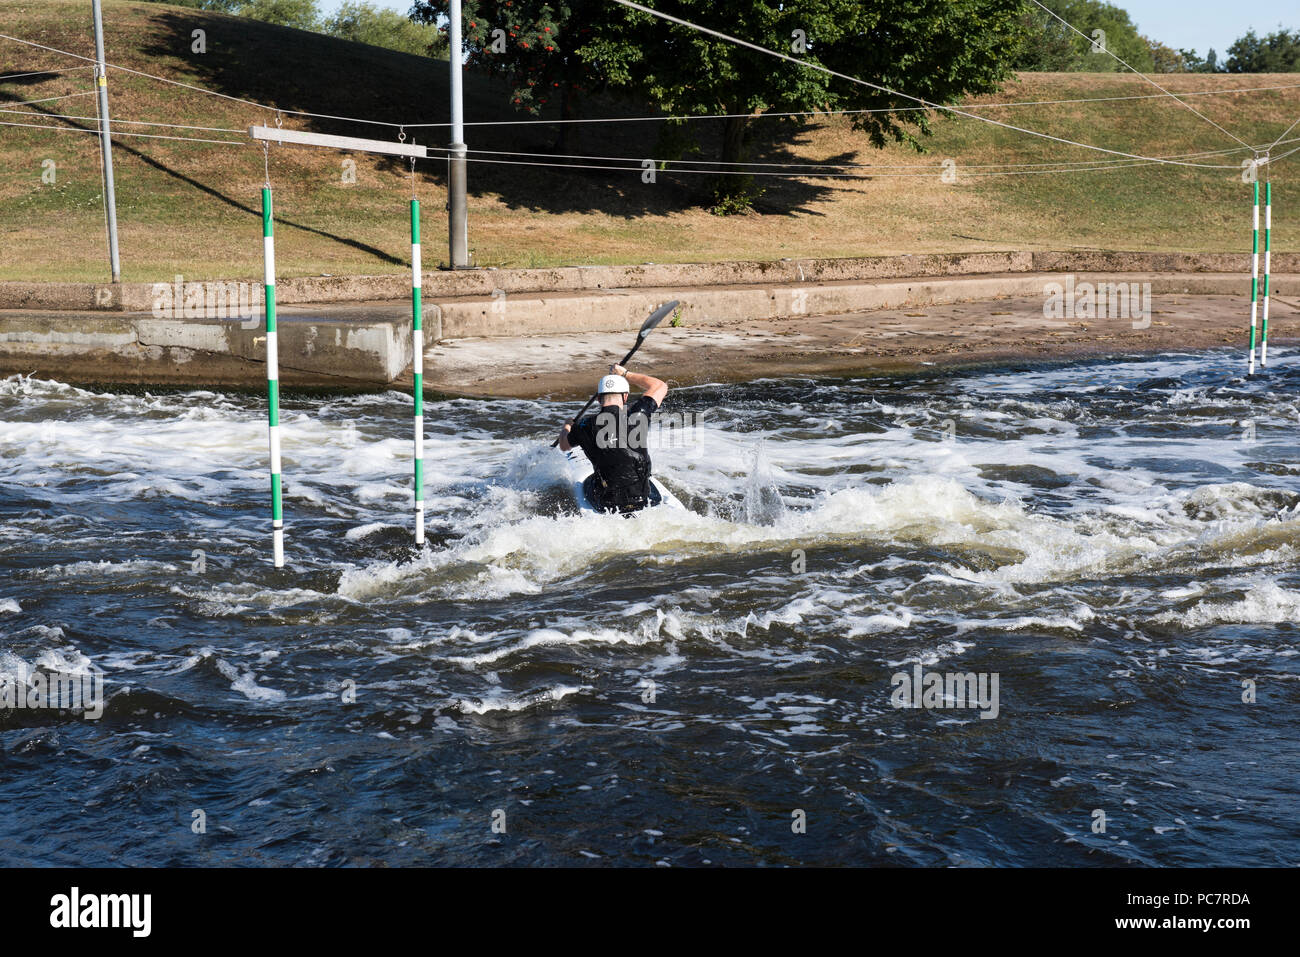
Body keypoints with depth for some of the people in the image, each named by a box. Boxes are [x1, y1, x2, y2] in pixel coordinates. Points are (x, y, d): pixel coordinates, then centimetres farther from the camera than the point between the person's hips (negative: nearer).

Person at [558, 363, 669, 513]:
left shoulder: (586, 426, -8)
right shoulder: (636, 412, -11)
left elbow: (564, 446, 16)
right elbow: (661, 386, 9)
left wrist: (567, 428, 39)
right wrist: (625, 374, 18)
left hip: (606, 504, 0)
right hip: (643, 500, 0)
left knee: (587, 483, 33)